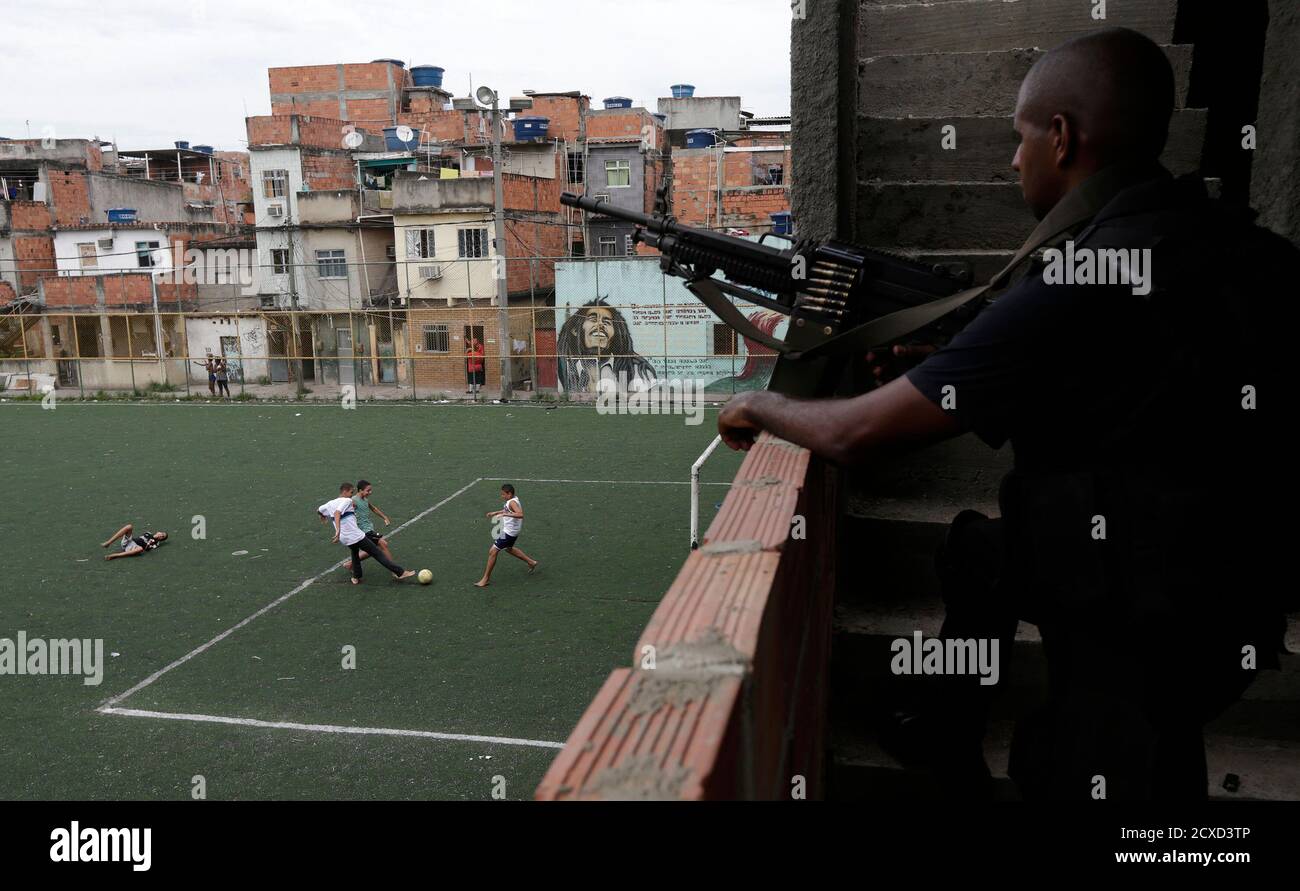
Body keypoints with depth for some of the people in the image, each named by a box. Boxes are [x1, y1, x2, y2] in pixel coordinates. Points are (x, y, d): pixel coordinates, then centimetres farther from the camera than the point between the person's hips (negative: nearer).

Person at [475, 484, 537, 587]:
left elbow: (520, 514, -42)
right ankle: (531, 562, 40)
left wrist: (505, 514, -46)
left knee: (493, 551, -7)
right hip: (512, 531, 10)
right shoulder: (513, 500, 5)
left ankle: (485, 579, 1)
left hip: (509, 532, -10)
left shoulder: (512, 502, -24)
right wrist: (495, 512, 25)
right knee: (508, 549, 32)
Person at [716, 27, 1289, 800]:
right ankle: (949, 738, 37)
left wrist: (760, 406, -3)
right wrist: (937, 363, 12)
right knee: (978, 546, 23)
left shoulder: (1079, 286, -27)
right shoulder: (1222, 240, -4)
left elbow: (857, 435, -22)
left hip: (1139, 635, -8)